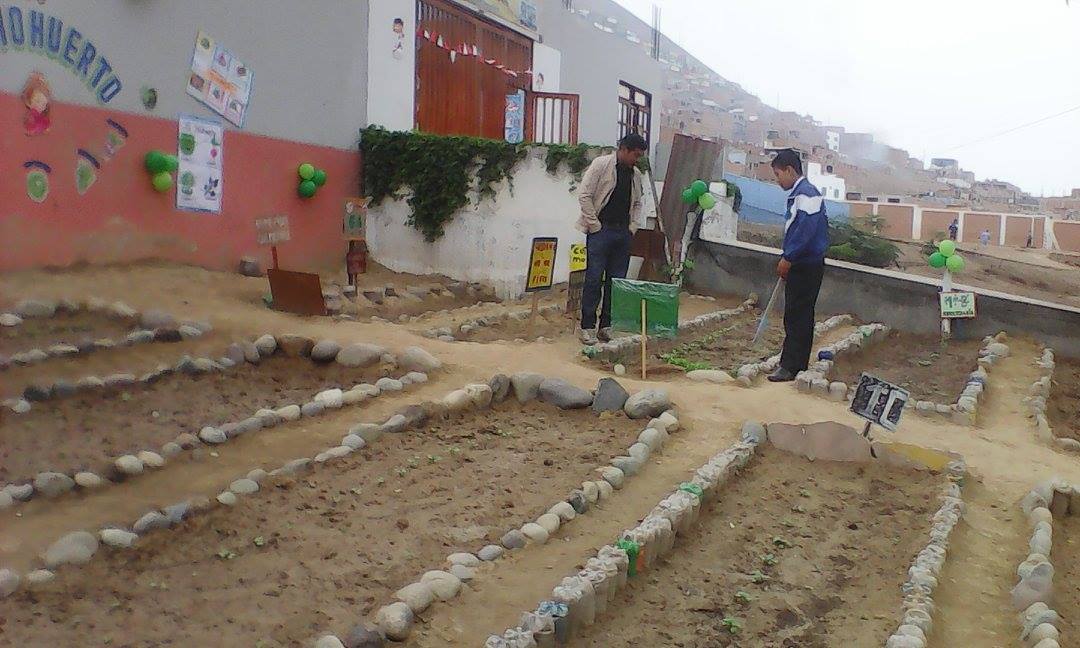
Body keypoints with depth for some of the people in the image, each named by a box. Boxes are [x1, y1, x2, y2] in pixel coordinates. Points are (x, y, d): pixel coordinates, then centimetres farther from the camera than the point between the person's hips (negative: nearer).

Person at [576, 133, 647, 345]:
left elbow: (637, 203, 24)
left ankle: (607, 326, 13)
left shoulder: (636, 174, 13)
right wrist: (595, 225, -11)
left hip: (623, 233, 6)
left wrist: (633, 226, 9)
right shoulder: (601, 165, -6)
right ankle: (587, 327, 1)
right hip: (601, 230, -6)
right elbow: (584, 195, -10)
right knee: (594, 279, -5)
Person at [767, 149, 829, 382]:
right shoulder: (797, 194, 14)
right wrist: (787, 261, 15)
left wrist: (788, 258, -18)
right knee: (798, 316, 14)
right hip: (799, 265, 10)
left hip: (807, 266, -10)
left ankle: (791, 367, -2)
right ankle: (798, 364, 21)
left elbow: (806, 230, -23)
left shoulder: (807, 193, -16)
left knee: (796, 317, -6)